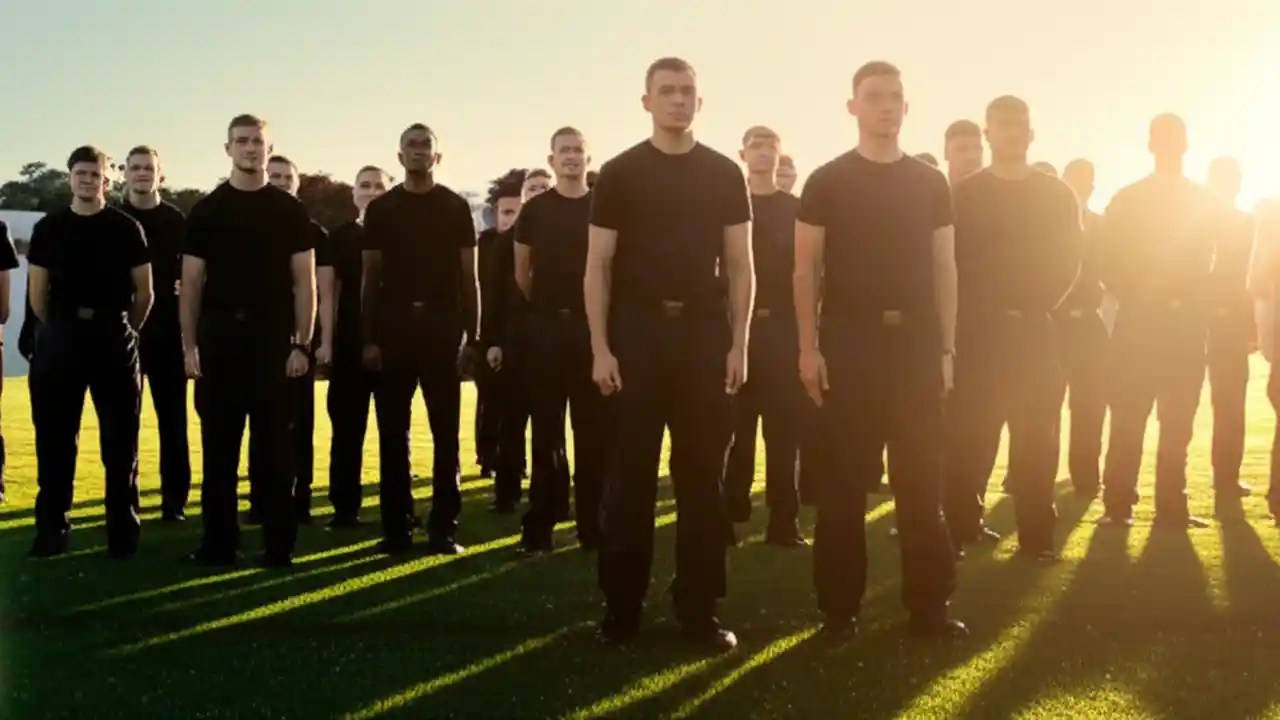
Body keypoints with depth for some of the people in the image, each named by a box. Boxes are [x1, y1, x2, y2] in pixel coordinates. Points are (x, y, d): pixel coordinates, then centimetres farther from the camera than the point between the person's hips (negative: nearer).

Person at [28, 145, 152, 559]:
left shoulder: (126, 229, 1)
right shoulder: (48, 228, 5)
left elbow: (144, 293, 5)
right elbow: (37, 294, 9)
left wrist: (123, 332, 7)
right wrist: (61, 331, 9)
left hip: (113, 337, -1)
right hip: (60, 337, 2)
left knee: (120, 439, 2)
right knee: (54, 438, 3)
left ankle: (123, 529, 9)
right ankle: (52, 528, 12)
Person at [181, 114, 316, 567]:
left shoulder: (289, 211, 4)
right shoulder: (206, 211, 6)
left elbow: (304, 281, 2)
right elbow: (191, 284, 6)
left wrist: (302, 344, -5)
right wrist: (189, 345, -2)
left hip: (273, 339, -1)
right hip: (218, 338, 1)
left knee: (274, 444, 2)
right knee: (218, 444, 6)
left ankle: (279, 544, 8)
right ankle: (218, 541, 14)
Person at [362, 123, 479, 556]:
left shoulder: (455, 207, 6)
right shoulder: (381, 209, 7)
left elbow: (468, 276, 5)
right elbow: (371, 276, 6)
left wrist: (472, 335, -1)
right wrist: (368, 337, -2)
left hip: (442, 324, -1)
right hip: (393, 324, 1)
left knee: (446, 430, 1)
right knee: (392, 430, 3)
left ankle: (443, 527, 6)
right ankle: (397, 527, 10)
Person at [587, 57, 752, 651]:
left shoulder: (724, 174, 8)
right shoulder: (619, 174, 3)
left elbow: (740, 265, 8)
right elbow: (597, 267, 1)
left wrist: (739, 343, 0)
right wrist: (600, 347, -7)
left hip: (705, 330, 2)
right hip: (637, 329, -1)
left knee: (702, 473, 4)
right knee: (630, 473, 2)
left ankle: (699, 606, 12)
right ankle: (621, 605, 11)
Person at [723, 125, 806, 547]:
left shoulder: (795, 209, 11)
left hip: (783, 326, 1)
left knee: (785, 426, -1)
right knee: (734, 426, 1)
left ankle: (784, 520, 1)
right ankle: (731, 511, 12)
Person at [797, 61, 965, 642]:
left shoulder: (930, 184, 10)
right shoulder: (827, 181, 2)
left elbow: (944, 268, 11)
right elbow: (806, 269, -1)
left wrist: (946, 347, 5)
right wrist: (808, 348, -8)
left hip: (916, 341, 3)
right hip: (849, 339, -3)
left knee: (921, 478, 5)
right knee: (844, 479, 1)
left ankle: (928, 602, 13)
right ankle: (839, 606, 9)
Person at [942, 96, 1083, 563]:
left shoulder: (1057, 195, 10)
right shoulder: (963, 195, 4)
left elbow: (1068, 261, 6)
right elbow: (950, 261, -1)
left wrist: (1037, 306, -3)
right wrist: (979, 309, -7)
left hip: (1034, 329, 2)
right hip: (978, 329, -2)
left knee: (1037, 437, 3)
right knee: (968, 437, -2)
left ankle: (1036, 534, 8)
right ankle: (960, 528, 5)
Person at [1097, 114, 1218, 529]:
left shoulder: (1204, 203, 10)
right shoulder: (1127, 200, 3)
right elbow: (1107, 261, 0)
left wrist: (1193, 302, -5)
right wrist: (1135, 297, -9)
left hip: (1186, 323, 2)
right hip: (1139, 320, -2)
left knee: (1178, 423, 4)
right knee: (1128, 421, -4)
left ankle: (1172, 506, 9)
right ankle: (1118, 506, 0)